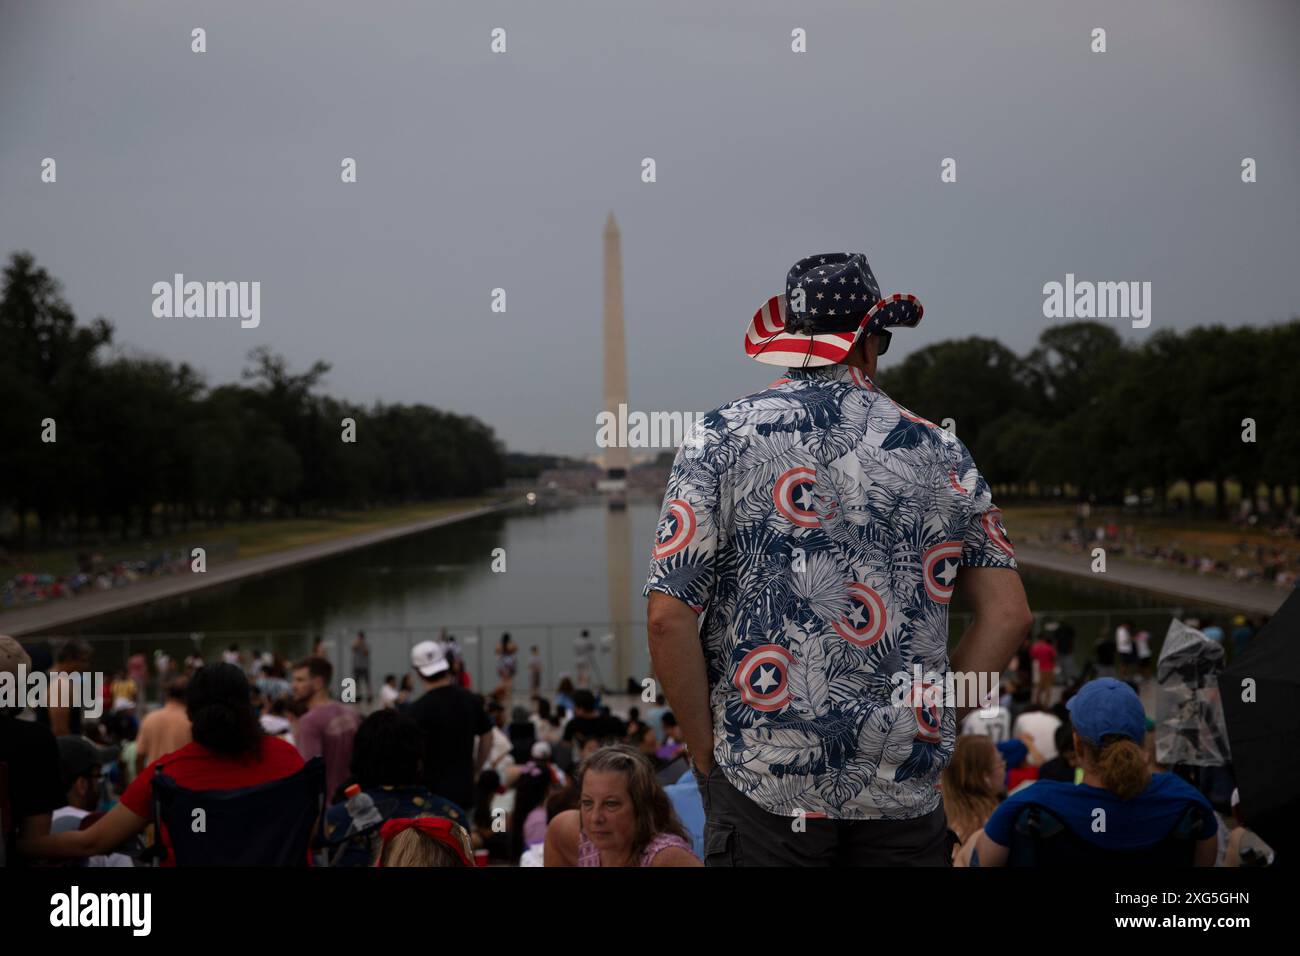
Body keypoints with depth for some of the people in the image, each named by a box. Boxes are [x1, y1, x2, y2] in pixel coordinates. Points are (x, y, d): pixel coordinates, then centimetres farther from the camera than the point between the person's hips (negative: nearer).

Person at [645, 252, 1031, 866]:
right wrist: (931, 729, 9)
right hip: (907, 791, 2)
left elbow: (668, 617, -9)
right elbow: (1008, 614, 4)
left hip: (764, 780, -2)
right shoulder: (937, 451, 5)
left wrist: (705, 750, 1)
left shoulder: (720, 440, -2)